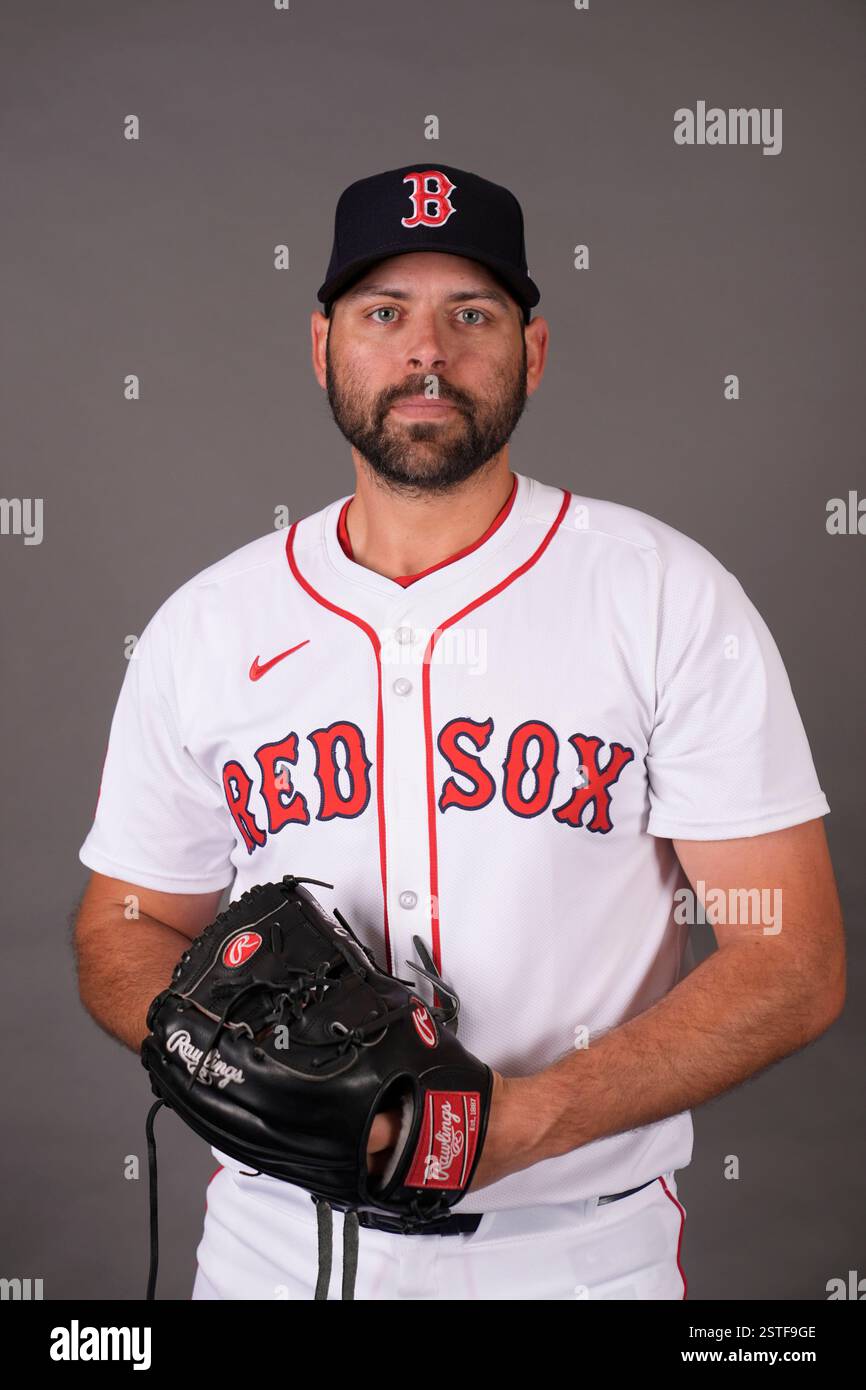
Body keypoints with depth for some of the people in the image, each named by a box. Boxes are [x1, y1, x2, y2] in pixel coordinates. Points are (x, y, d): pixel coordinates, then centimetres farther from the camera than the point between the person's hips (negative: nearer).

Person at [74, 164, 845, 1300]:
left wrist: (520, 1120, -21)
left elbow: (793, 962, -11)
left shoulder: (670, 597, -9)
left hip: (582, 1244, -1)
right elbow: (123, 932, 6)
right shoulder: (202, 628, -1)